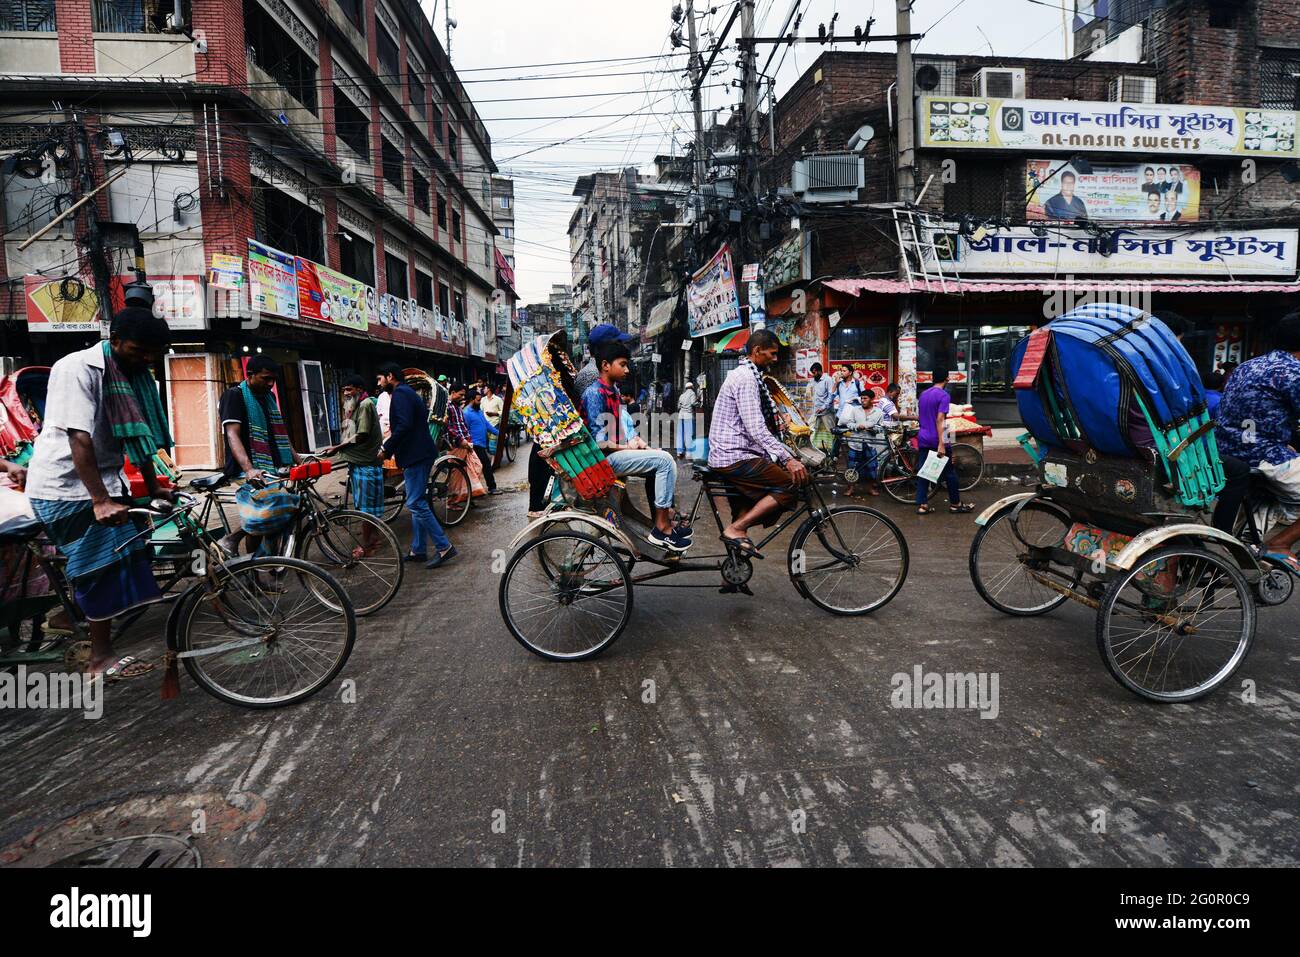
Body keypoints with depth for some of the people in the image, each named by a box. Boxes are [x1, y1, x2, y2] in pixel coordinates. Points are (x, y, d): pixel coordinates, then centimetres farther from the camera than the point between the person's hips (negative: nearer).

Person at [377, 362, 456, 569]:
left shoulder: (400, 393, -11)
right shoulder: (408, 393, 21)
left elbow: (403, 425, -23)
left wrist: (386, 449, -15)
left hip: (416, 456, -11)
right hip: (418, 454, 11)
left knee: (416, 503, -11)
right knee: (417, 503, 13)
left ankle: (444, 547, -10)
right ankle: (418, 550, 18)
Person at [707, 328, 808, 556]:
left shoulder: (746, 374, 19)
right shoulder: (746, 378, -14)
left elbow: (758, 426, 23)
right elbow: (756, 429, -23)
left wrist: (786, 455, 19)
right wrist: (787, 459, -26)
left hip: (728, 454, 10)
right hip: (735, 458, -10)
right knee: (790, 483, -14)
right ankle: (736, 529, -15)